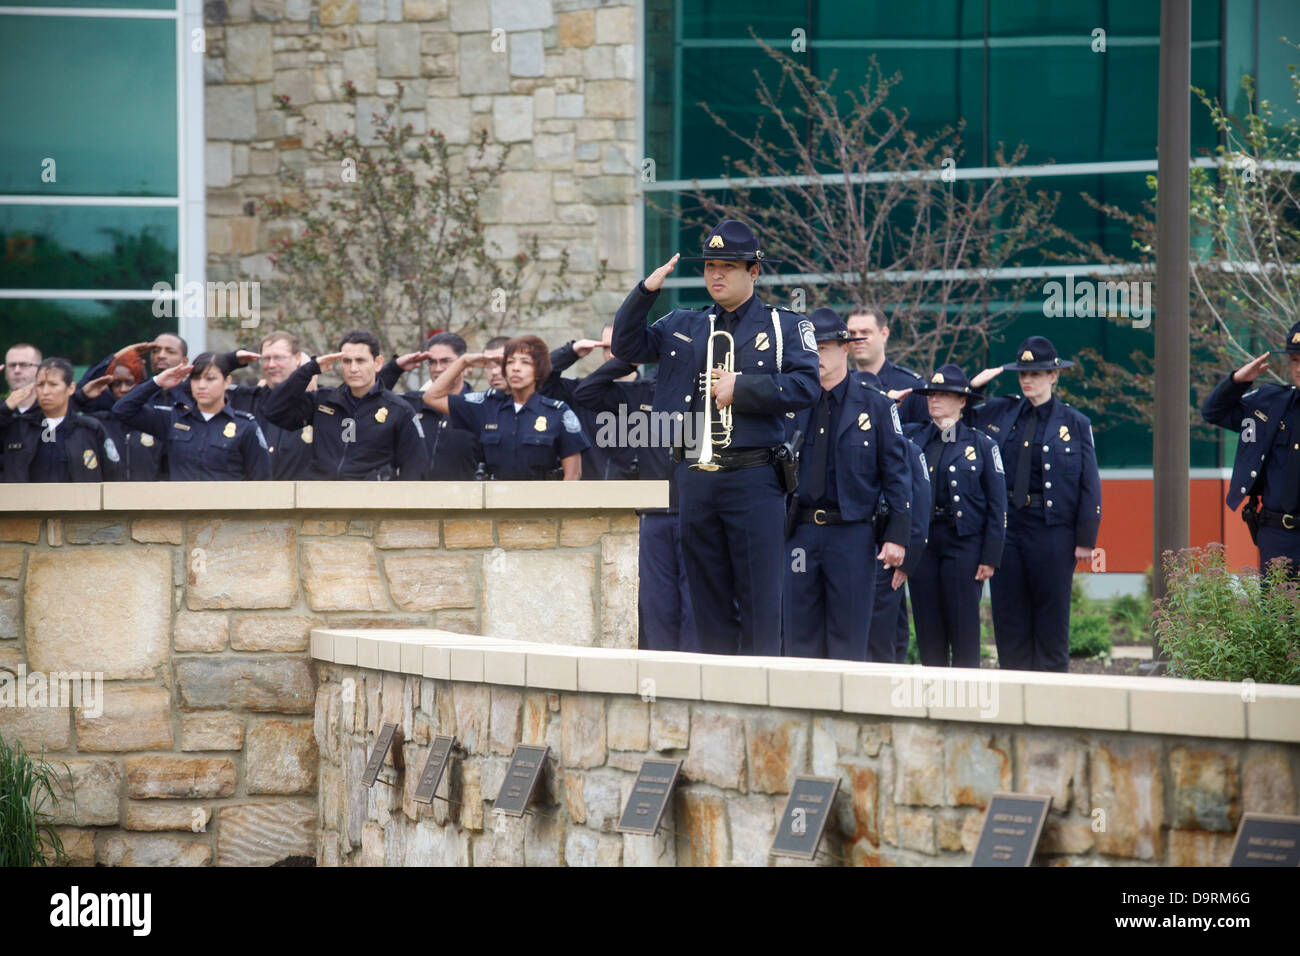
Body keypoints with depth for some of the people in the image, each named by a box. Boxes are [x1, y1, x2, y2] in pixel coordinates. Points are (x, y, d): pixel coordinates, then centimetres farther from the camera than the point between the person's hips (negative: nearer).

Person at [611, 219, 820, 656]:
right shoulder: (683, 326, 16)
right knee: (708, 597, 8)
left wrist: (741, 388, -13)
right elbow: (626, 346, 15)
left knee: (759, 596, -5)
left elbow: (807, 386, -8)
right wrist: (645, 291, 1)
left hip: (754, 477, -4)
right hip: (695, 477, 4)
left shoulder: (785, 327, 4)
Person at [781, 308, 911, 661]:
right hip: (800, 532, 3)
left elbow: (896, 473, 0)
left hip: (852, 535, -3)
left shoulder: (875, 405, 1)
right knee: (799, 636, 4)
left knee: (849, 639, 0)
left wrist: (897, 535, -7)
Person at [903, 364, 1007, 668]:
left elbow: (997, 506, 1)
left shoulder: (981, 445, 2)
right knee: (927, 629, 4)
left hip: (964, 543, -3)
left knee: (963, 630, -4)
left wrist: (990, 558, -6)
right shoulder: (911, 437, 10)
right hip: (921, 542, 3)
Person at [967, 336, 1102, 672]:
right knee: (1009, 614, 5)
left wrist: (1085, 540, -4)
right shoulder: (997, 412, 9)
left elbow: (1090, 486, 1)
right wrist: (971, 386, 4)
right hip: (1005, 527, 3)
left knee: (1051, 616, 2)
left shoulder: (1074, 424, 2)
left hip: (1051, 531, -3)